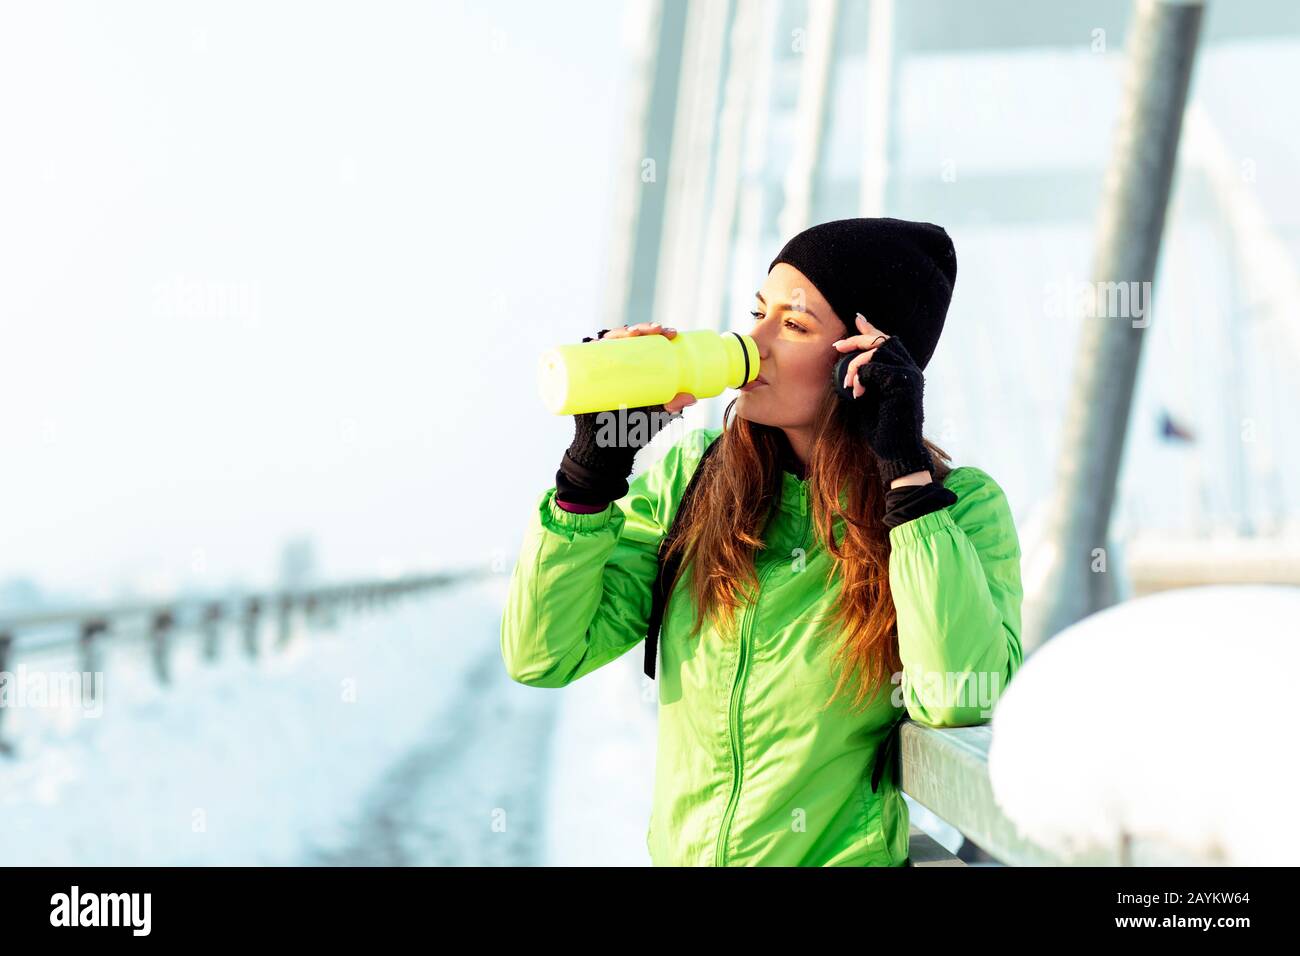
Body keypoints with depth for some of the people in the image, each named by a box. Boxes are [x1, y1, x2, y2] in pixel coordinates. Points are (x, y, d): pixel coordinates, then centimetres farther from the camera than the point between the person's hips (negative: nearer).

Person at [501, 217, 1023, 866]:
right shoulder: (690, 477, 2)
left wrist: (907, 468, -18)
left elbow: (958, 699, -22)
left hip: (850, 857, -3)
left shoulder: (962, 507, -5)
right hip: (677, 851, 4)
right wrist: (596, 457, -10)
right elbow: (542, 655, -3)